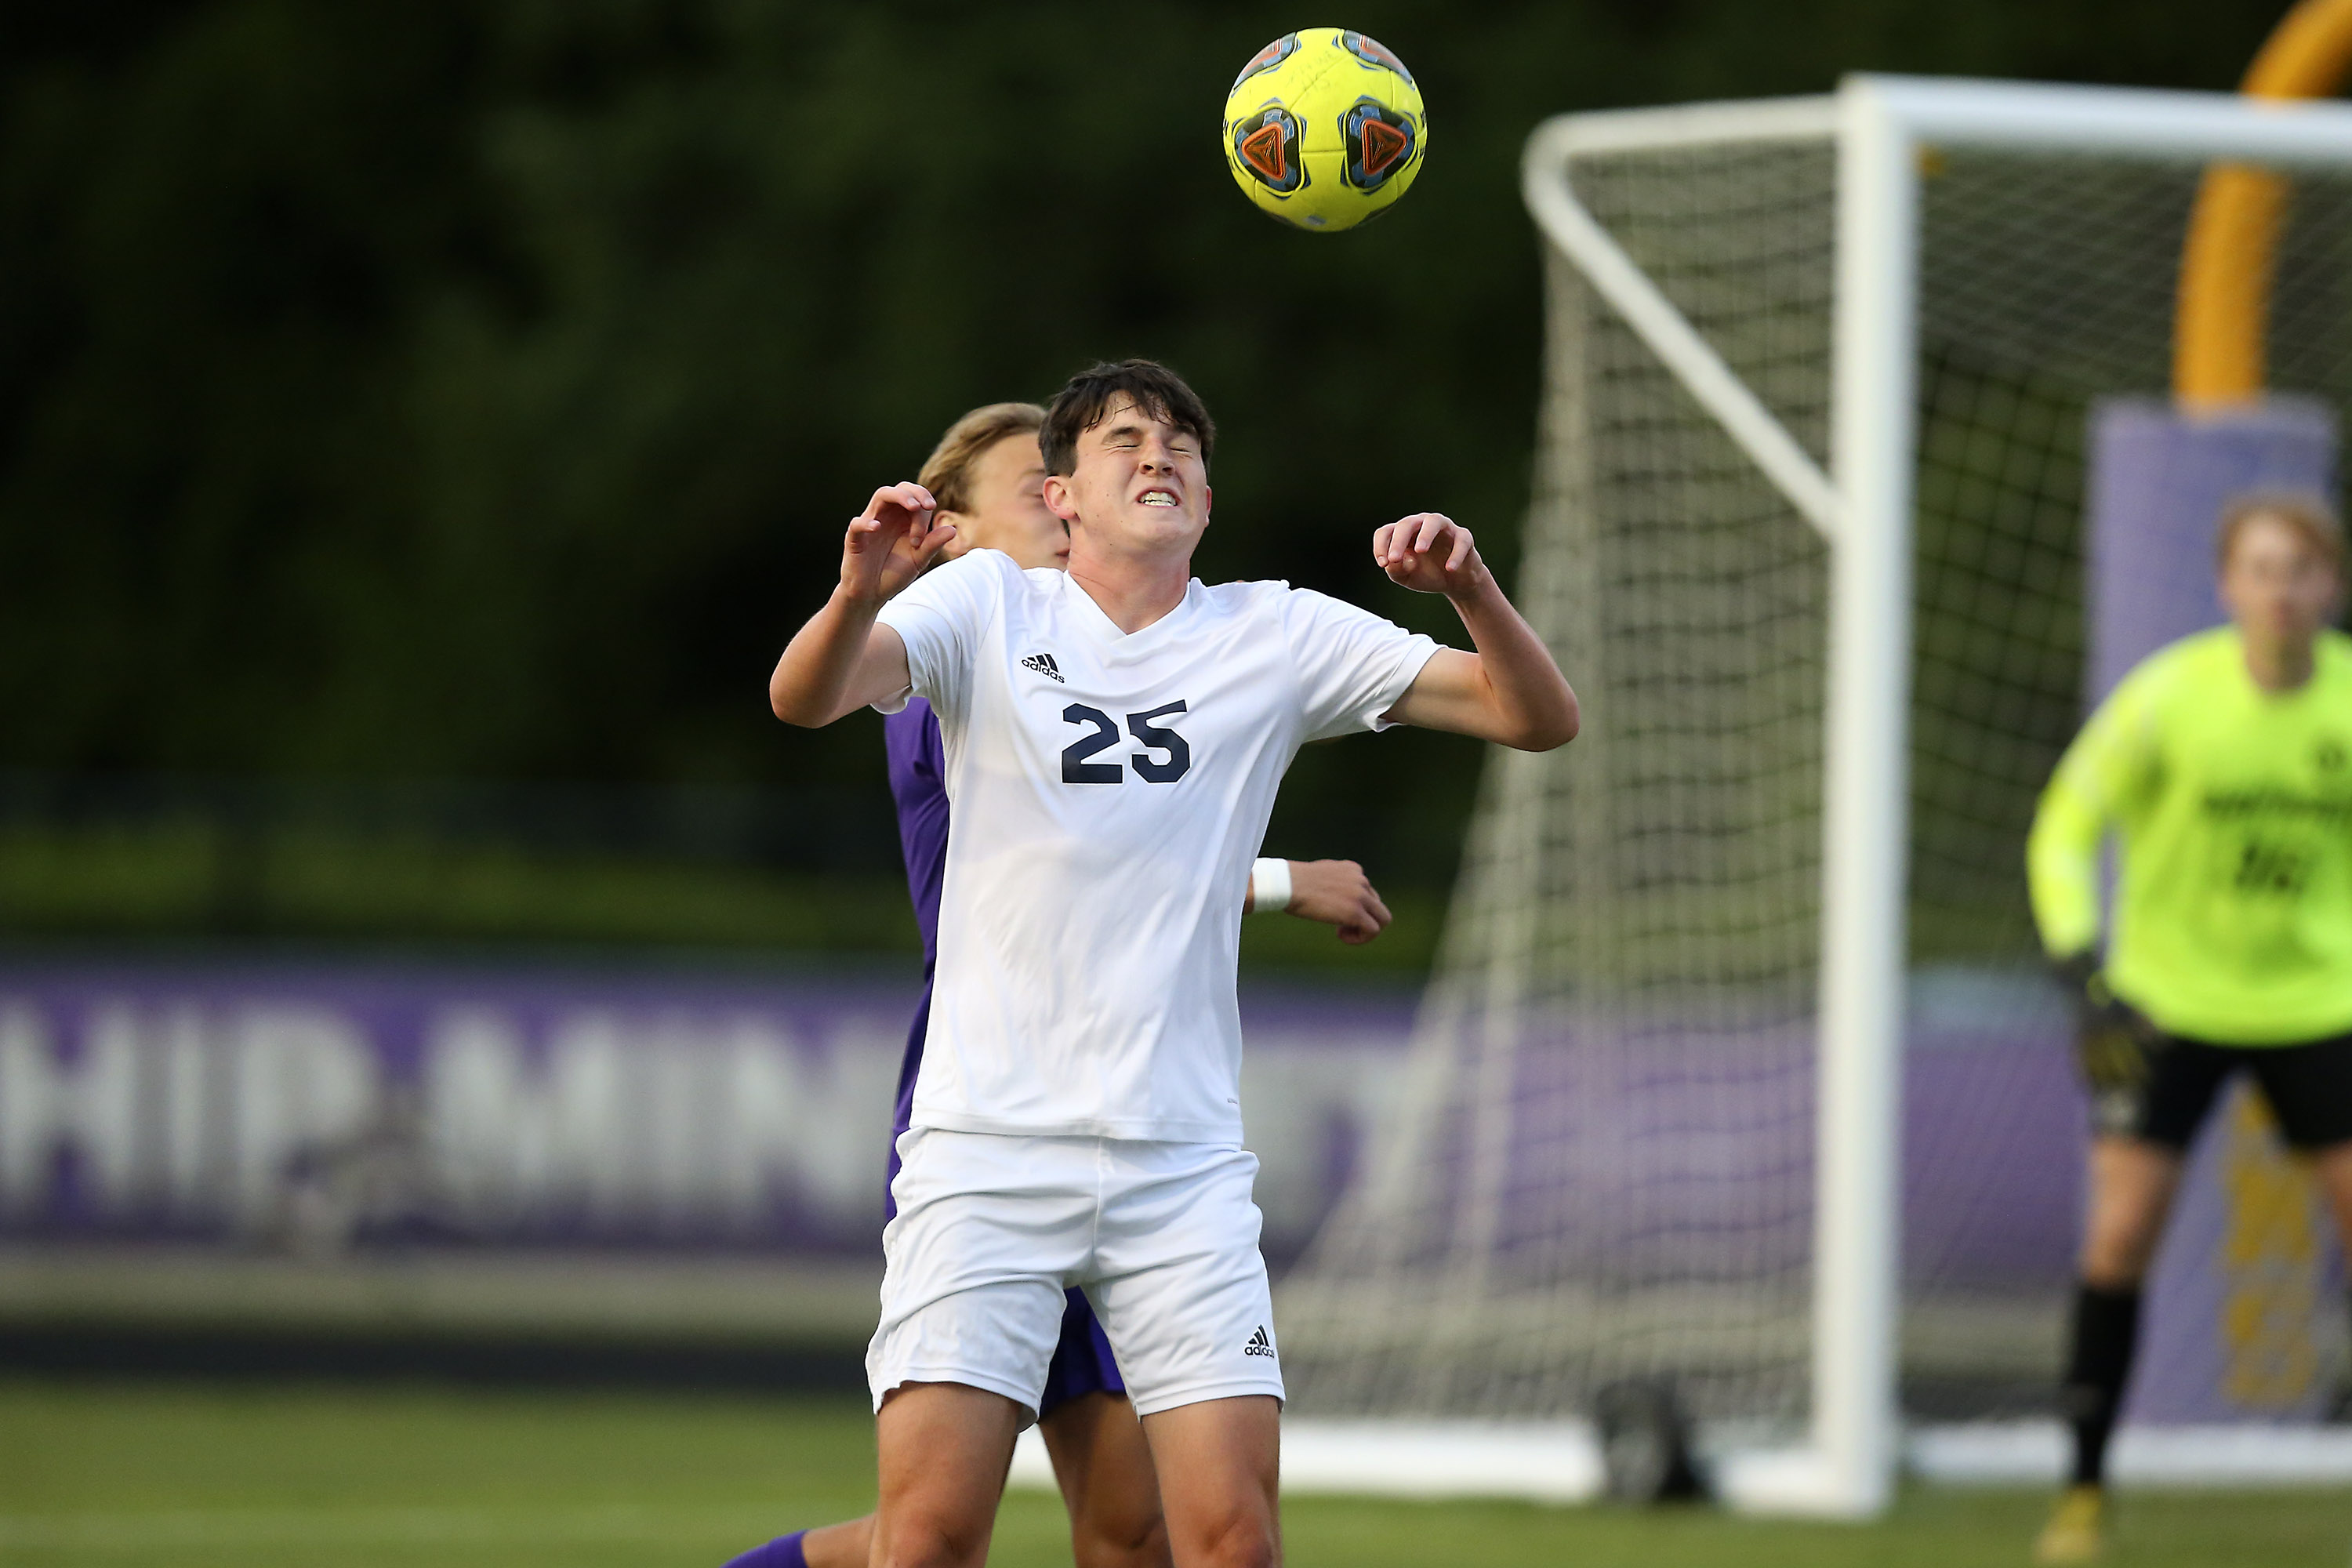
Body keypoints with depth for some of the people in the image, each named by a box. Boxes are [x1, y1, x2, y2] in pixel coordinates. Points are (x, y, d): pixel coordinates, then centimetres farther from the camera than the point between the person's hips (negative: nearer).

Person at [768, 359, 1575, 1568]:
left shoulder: (1276, 638, 7)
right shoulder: (988, 606, 3)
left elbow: (1539, 718, 4)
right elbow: (804, 697, -15)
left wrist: (1472, 591, -17)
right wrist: (861, 594, -37)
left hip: (1183, 1164, 2)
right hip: (987, 1148, -2)